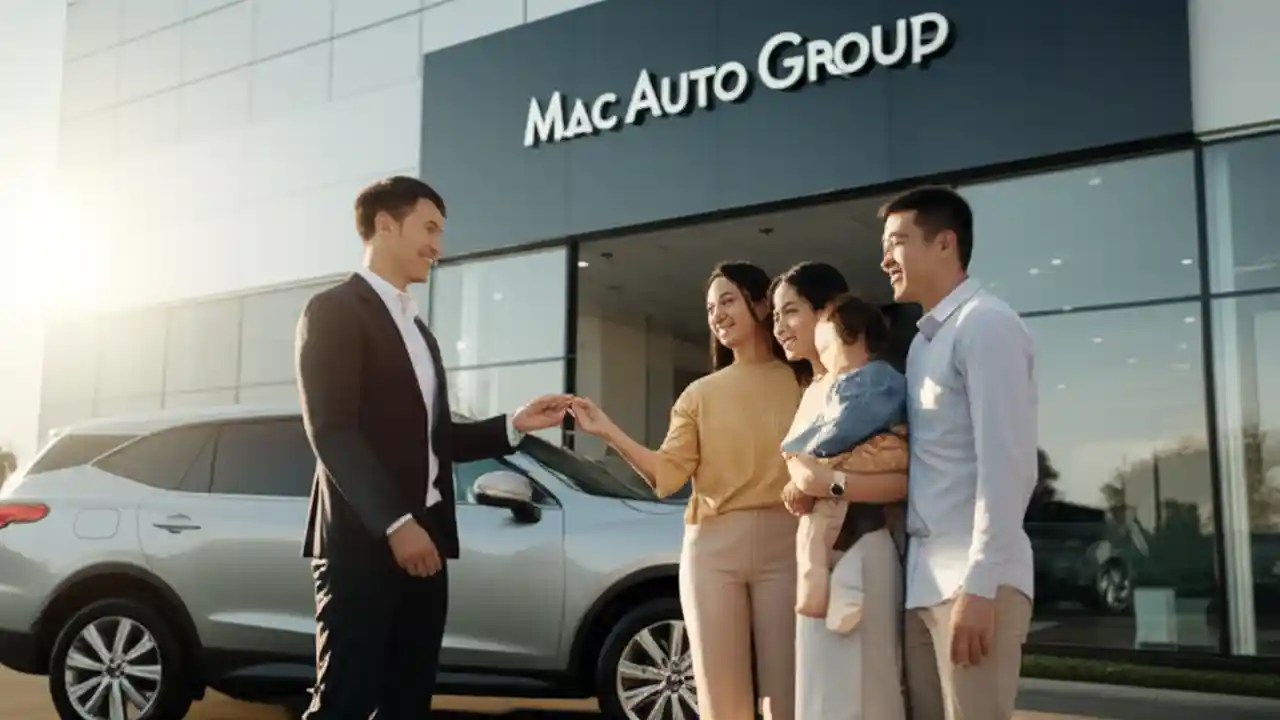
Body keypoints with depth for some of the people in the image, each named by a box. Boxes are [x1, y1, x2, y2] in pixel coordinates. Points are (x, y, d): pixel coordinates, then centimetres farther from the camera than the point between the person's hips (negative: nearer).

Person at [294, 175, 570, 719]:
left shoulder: (418, 331, 24)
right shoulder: (334, 310, -3)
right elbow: (331, 431, -14)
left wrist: (515, 425, 6)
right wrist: (396, 523, -20)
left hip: (422, 540, 8)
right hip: (363, 540, -8)